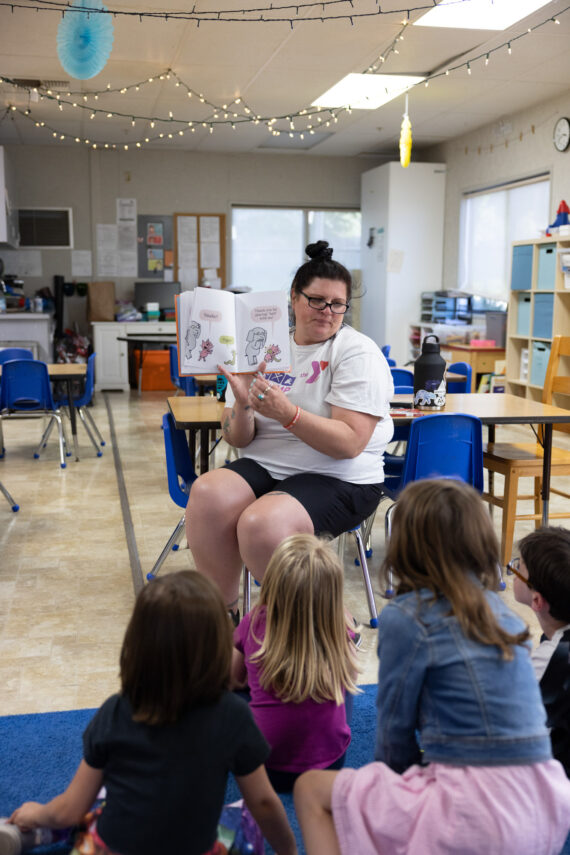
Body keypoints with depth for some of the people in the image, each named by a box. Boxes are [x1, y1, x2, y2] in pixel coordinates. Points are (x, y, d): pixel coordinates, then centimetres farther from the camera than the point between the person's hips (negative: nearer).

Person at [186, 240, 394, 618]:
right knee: (207, 494, -25)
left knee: (262, 524, -31)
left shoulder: (358, 353, -5)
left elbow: (350, 443, -17)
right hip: (263, 466, 5)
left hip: (338, 480, -4)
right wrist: (243, 406, -15)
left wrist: (288, 413, -27)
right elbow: (239, 439, 7)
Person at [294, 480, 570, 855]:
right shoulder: (503, 612, 9)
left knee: (311, 789, 8)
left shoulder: (406, 617, -10)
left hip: (477, 824, -7)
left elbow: (395, 729, -1)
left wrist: (397, 776, 19)